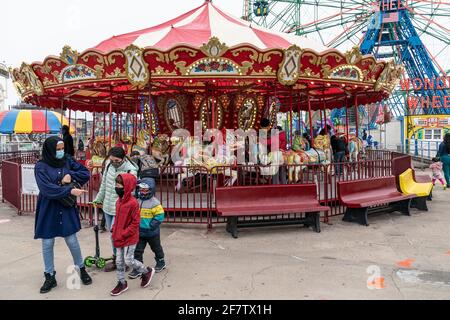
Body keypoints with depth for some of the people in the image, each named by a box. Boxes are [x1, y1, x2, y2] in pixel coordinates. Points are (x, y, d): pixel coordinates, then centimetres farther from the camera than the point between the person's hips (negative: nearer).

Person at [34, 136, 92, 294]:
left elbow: (86, 174, 2)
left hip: (66, 208, 2)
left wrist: (71, 175, -15)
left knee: (72, 241, 6)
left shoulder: (67, 160, 0)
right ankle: (50, 277, 23)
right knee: (47, 244, 7)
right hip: (48, 210, -1)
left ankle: (82, 269, 27)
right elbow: (46, 188, -22)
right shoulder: (41, 166, -10)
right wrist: (70, 190, -29)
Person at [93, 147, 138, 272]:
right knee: (112, 233, 15)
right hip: (107, 206, 6)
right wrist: (98, 199, 21)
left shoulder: (131, 171, -19)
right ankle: (115, 259, 31)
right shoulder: (109, 164, 0)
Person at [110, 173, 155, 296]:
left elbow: (135, 223, -19)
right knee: (119, 261, 13)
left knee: (128, 260, -2)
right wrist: (114, 230, 8)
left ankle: (147, 271, 21)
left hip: (130, 238, -8)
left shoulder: (133, 203, -21)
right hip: (119, 238, 8)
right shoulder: (119, 201, 5)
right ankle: (122, 283, 28)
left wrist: (124, 234, -19)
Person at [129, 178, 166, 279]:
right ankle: (137, 269, 13)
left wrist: (151, 225, -22)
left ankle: (161, 262, 38)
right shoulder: (137, 202, 0)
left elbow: (159, 216, -18)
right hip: (139, 232, 5)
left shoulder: (155, 203, -17)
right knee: (137, 250, 3)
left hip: (152, 233, -4)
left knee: (156, 248, 16)